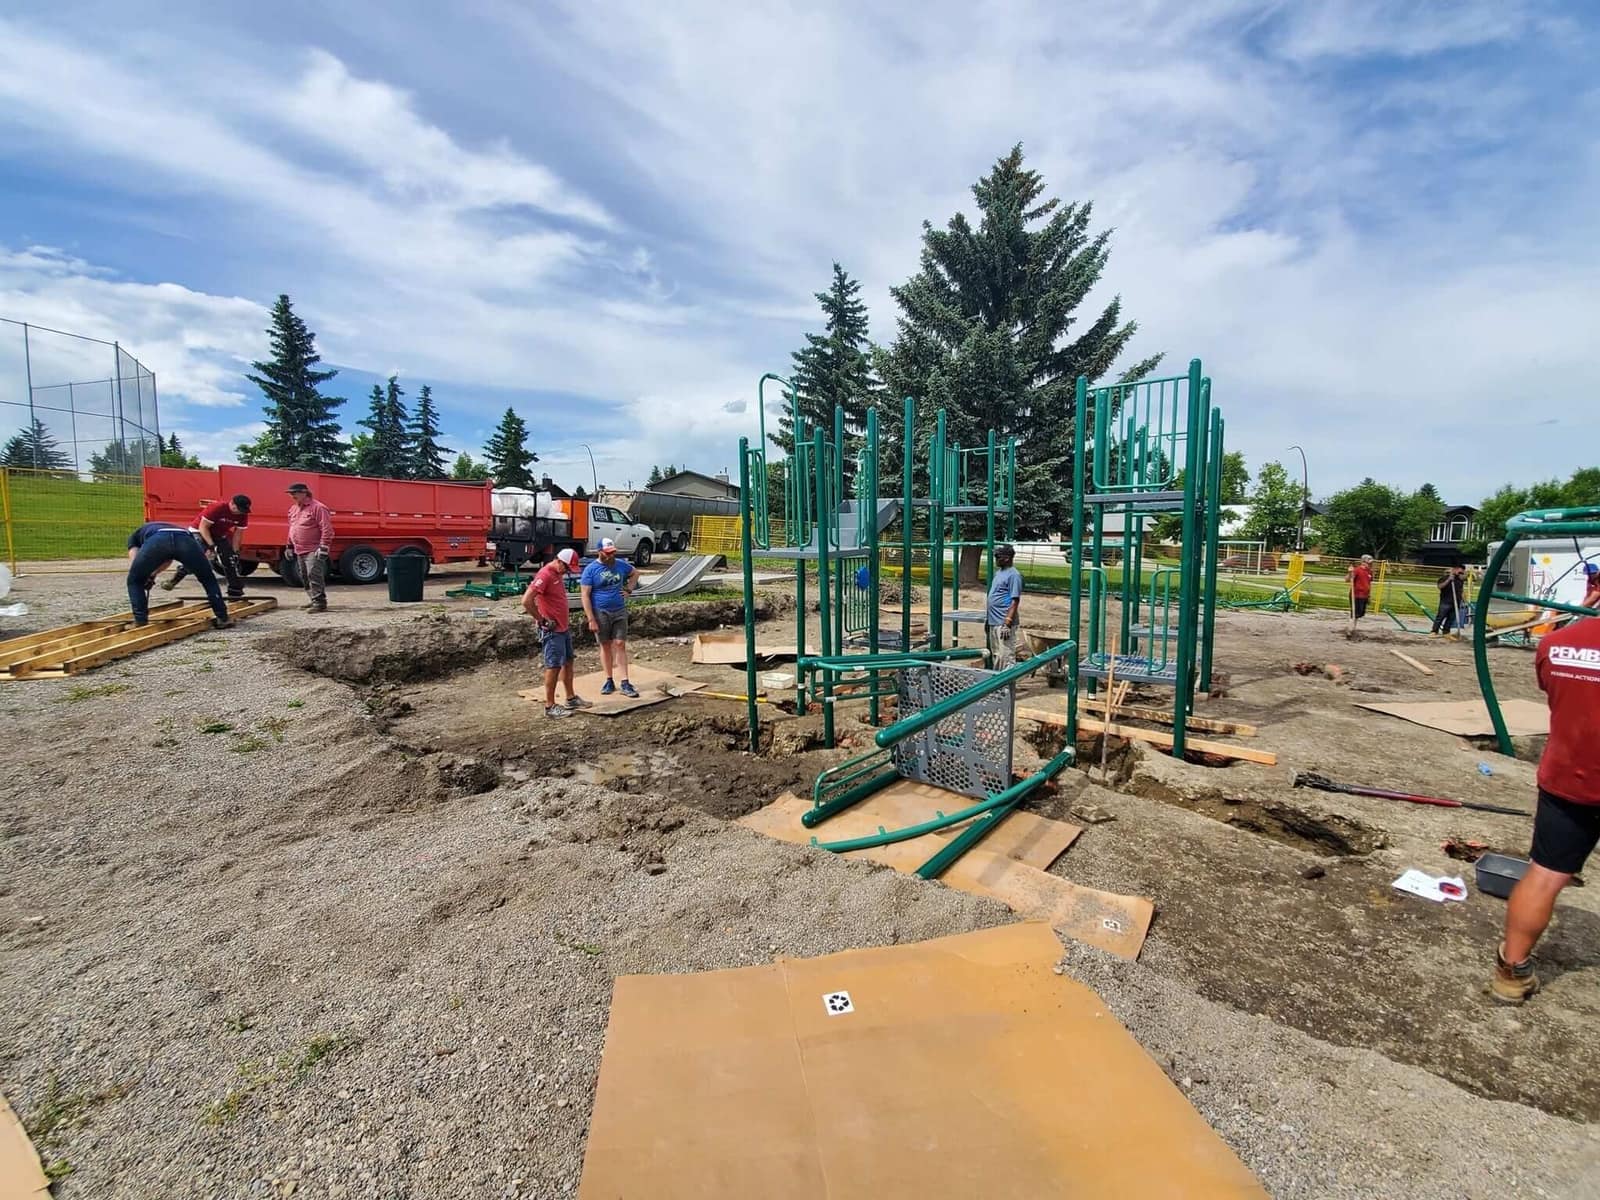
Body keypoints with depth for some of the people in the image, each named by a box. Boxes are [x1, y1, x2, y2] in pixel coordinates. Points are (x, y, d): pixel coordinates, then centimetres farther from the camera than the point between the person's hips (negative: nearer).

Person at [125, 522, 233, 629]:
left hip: (157, 540, -2)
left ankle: (140, 622, 17)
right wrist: (152, 575, 46)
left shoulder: (134, 536, 41)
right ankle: (223, 618, 22)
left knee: (134, 580, 22)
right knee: (209, 580, 22)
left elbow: (133, 564, 28)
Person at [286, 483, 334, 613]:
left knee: (315, 576, -14)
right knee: (305, 577, 14)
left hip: (313, 551, -9)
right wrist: (290, 546, 24)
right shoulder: (293, 508, 16)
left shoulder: (318, 507, -11)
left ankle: (319, 603, -13)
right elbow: (292, 529, 26)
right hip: (300, 551, 9)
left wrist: (323, 548, -21)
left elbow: (326, 529, -17)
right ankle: (312, 600, 24)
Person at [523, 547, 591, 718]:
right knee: (554, 666, -3)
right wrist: (543, 620, -17)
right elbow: (526, 601, -26)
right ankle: (550, 706, 5)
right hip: (553, 630, -9)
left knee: (568, 662, 15)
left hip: (564, 627, 9)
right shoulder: (544, 575, -19)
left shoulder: (558, 574, 10)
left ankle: (571, 699, 26)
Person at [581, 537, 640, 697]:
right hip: (601, 613, -2)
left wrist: (629, 589, 7)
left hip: (620, 612, 2)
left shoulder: (621, 564, 3)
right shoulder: (591, 569, -8)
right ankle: (609, 681, 21)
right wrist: (591, 620, -14)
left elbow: (635, 573, 24)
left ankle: (625, 684, 1)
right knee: (605, 646, 9)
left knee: (620, 645, 0)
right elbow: (585, 596, -10)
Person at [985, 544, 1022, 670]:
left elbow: (1015, 601, -18)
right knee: (995, 655, 17)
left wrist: (1007, 624, -23)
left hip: (1003, 623, -10)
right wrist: (987, 617, 20)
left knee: (1006, 657, -7)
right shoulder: (999, 572, 15)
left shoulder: (1013, 575, -14)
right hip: (993, 622, 10)